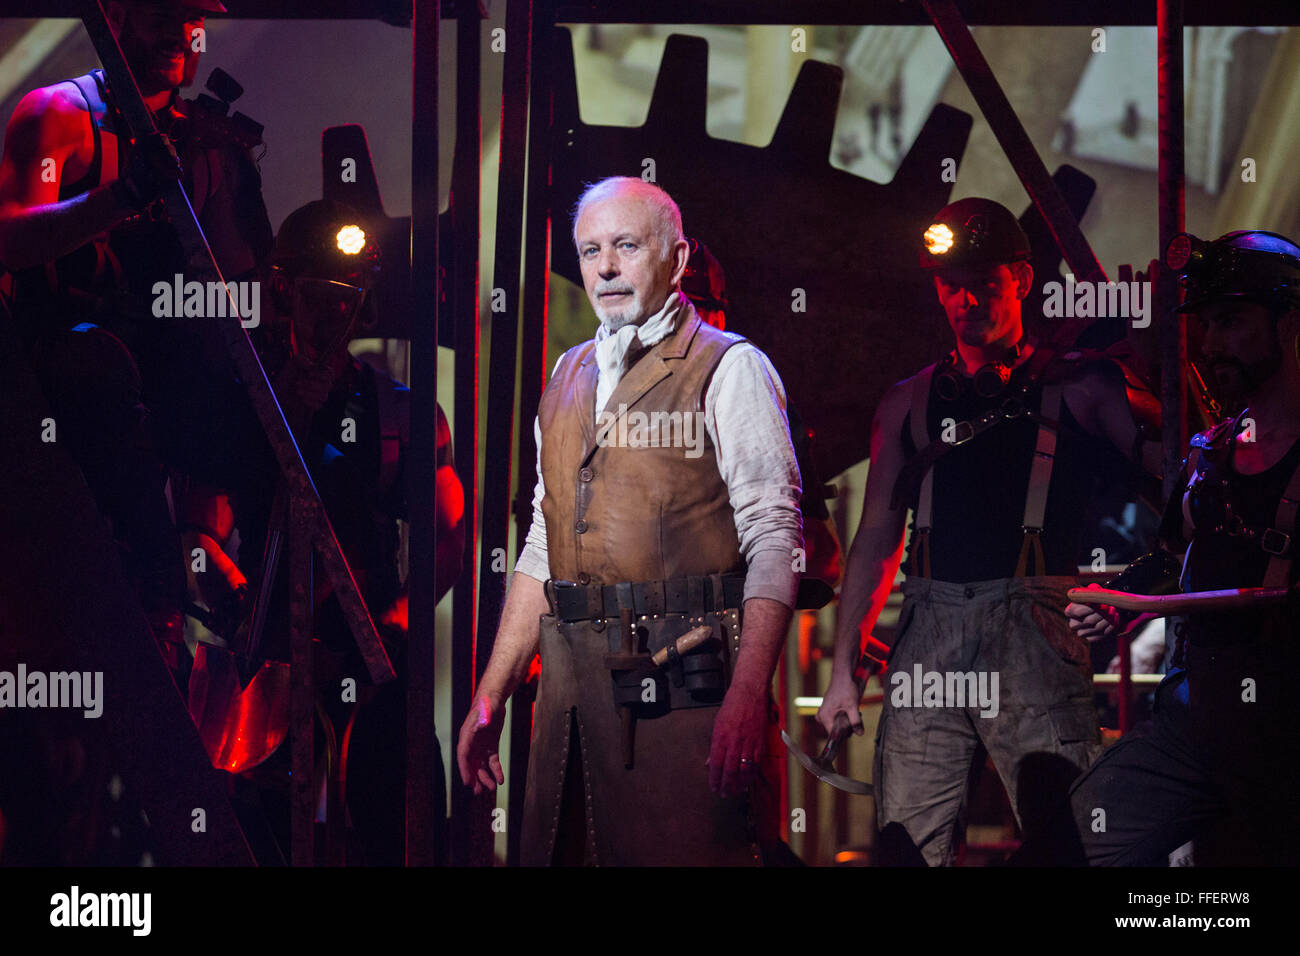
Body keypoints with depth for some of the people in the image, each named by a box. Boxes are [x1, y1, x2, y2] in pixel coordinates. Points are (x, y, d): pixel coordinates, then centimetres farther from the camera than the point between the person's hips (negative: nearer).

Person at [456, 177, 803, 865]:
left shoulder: (730, 369, -1)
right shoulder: (568, 377, 19)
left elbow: (772, 538, -9)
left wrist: (748, 696, -21)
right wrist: (490, 696, 15)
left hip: (681, 681, -6)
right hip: (572, 680, 6)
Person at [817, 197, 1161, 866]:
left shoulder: (1077, 388, 10)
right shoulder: (907, 402, 20)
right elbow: (877, 537, 20)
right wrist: (842, 669, 15)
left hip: (1033, 630, -3)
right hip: (930, 631, 3)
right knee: (906, 842, -5)